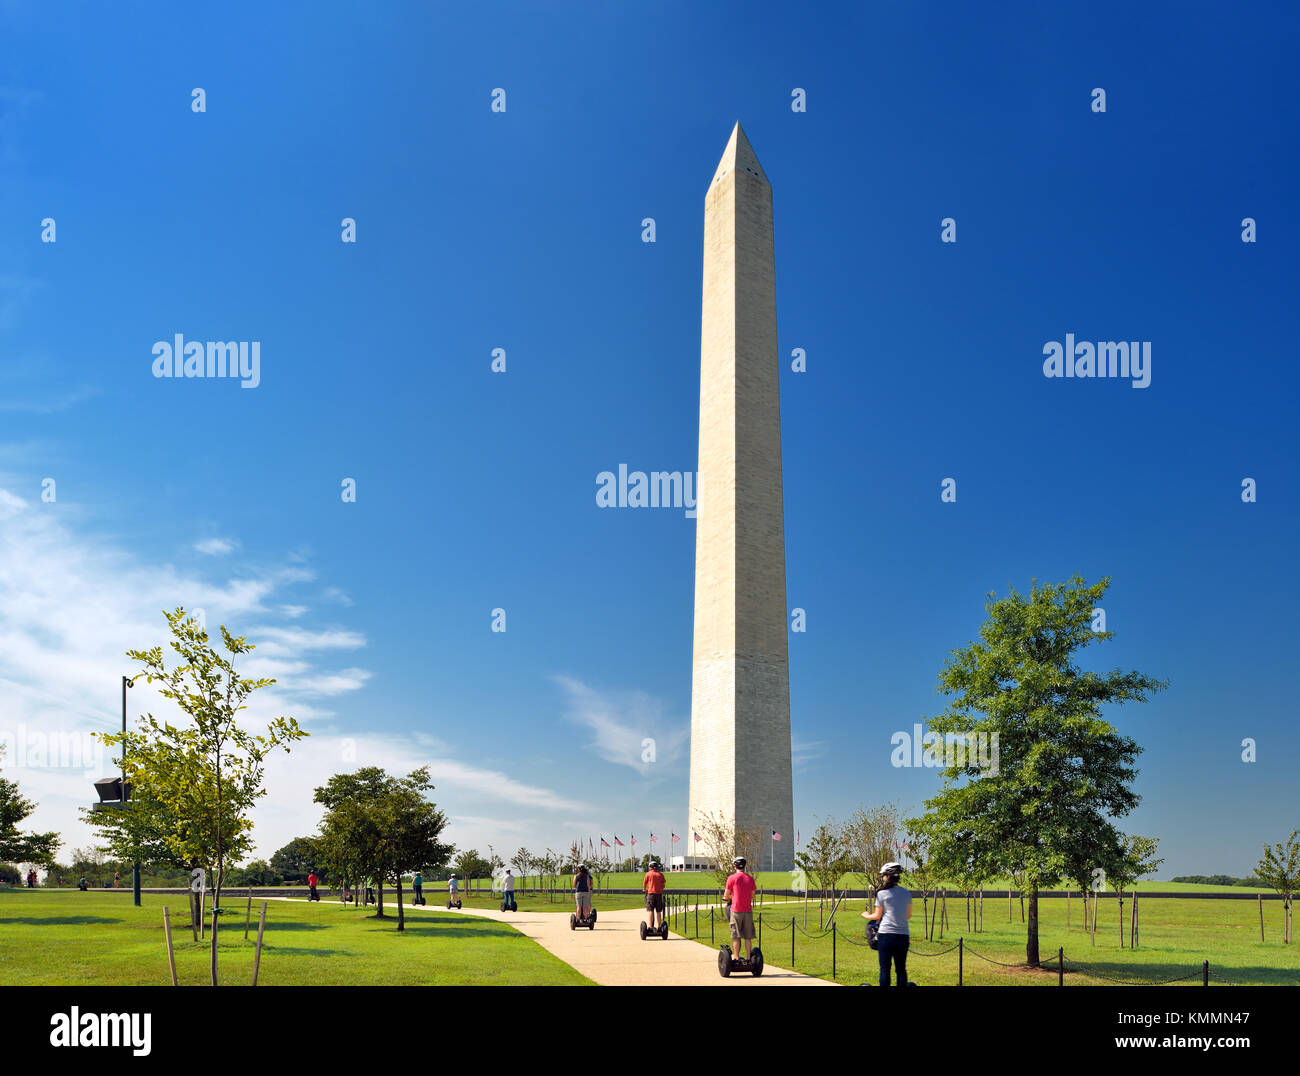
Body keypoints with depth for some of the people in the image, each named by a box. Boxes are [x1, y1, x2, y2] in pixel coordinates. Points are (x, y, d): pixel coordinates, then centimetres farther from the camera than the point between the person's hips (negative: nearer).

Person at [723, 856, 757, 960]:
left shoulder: (732, 878, -5)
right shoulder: (750, 878, 6)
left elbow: (726, 896, 1)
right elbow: (752, 896, 14)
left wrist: (728, 900, 22)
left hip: (736, 910, -3)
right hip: (748, 910, 3)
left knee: (736, 936, 1)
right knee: (748, 936, 9)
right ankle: (748, 958, 10)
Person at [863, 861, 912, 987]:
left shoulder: (882, 893, -5)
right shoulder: (906, 893, 7)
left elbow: (877, 916, 1)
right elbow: (909, 915, 14)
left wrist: (866, 915, 21)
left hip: (886, 935, -4)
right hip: (903, 935, 4)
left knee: (885, 968, 1)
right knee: (901, 969, 10)